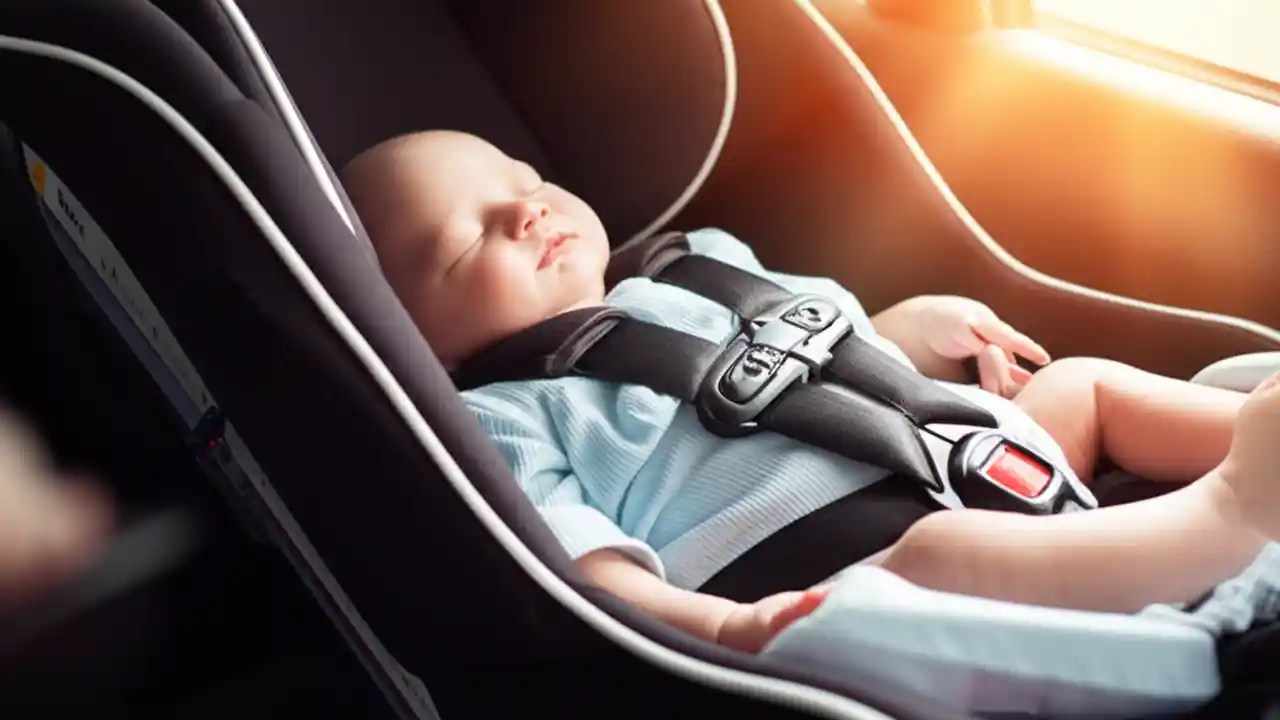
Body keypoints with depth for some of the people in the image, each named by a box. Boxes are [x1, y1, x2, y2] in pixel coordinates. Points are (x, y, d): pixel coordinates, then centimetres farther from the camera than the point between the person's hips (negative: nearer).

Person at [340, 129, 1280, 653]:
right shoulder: (498, 420, 0)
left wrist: (921, 328, 14)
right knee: (943, 554, -37)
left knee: (1084, 382, 14)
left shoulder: (694, 274, 25)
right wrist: (718, 630, -32)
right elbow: (588, 572, -14)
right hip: (830, 579, -10)